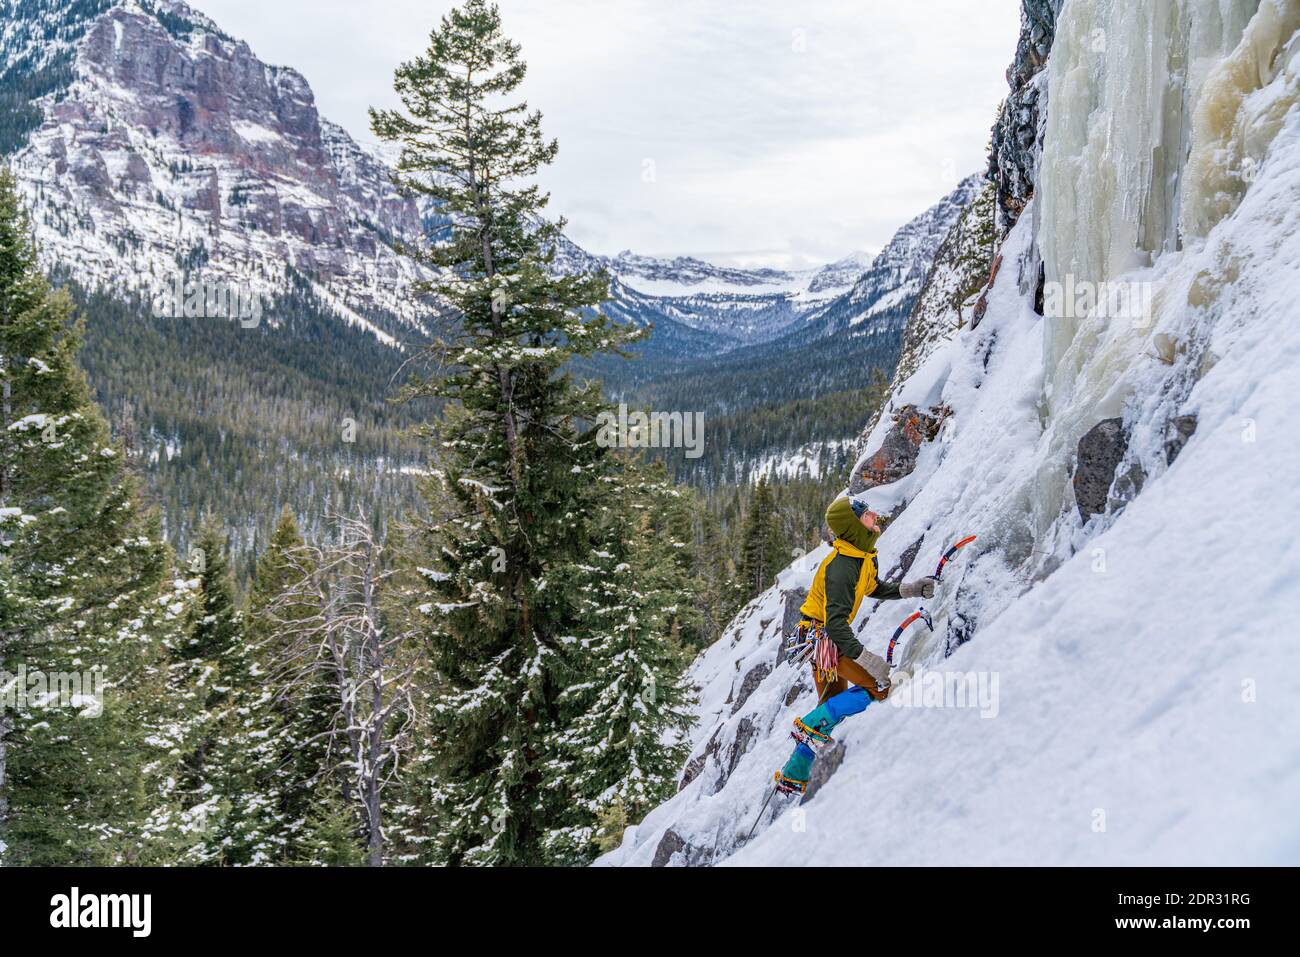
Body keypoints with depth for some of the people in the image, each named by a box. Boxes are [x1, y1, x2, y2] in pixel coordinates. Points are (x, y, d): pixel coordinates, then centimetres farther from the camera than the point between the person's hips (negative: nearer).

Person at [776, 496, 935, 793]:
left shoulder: (865, 555, 5)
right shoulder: (842, 567, -26)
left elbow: (874, 588, 24)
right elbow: (835, 623, -31)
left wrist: (908, 589, 10)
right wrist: (865, 658, -35)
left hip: (828, 636, 10)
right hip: (823, 637, -10)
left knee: (833, 708, 16)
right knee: (879, 687, -14)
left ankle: (793, 776, 23)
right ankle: (812, 724, -11)